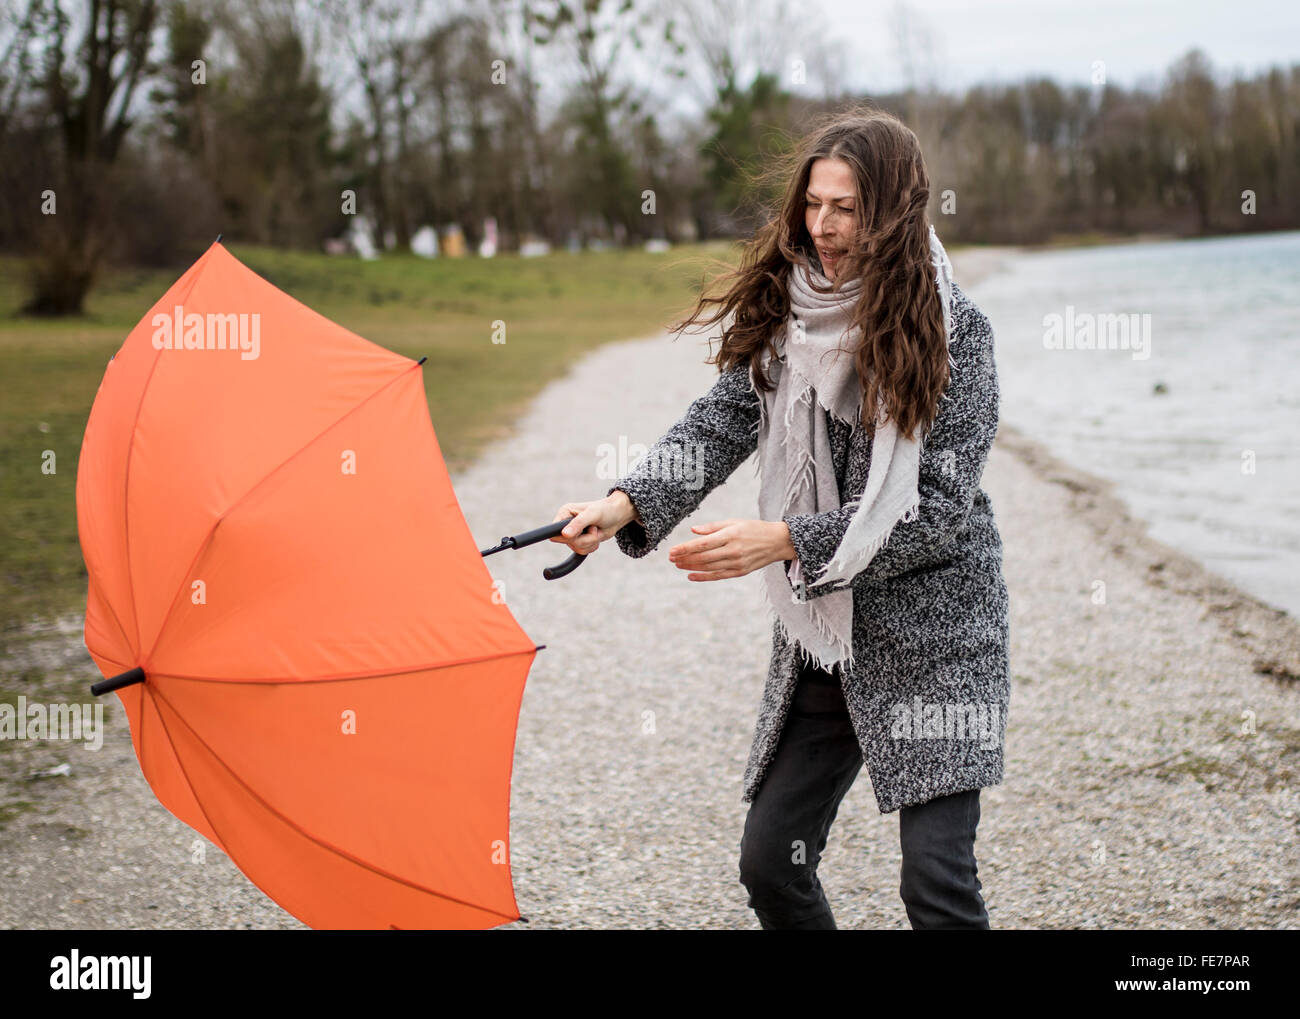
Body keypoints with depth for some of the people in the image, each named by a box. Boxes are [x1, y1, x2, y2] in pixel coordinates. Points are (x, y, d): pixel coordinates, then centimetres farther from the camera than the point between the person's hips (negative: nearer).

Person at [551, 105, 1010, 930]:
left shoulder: (955, 332, -12)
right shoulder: (784, 314, 3)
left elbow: (940, 505, -17)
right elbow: (718, 426, -5)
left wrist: (786, 540, -23)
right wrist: (625, 506, -23)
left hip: (933, 637, -5)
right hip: (821, 635, 5)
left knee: (937, 881, -10)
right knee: (771, 863, 7)